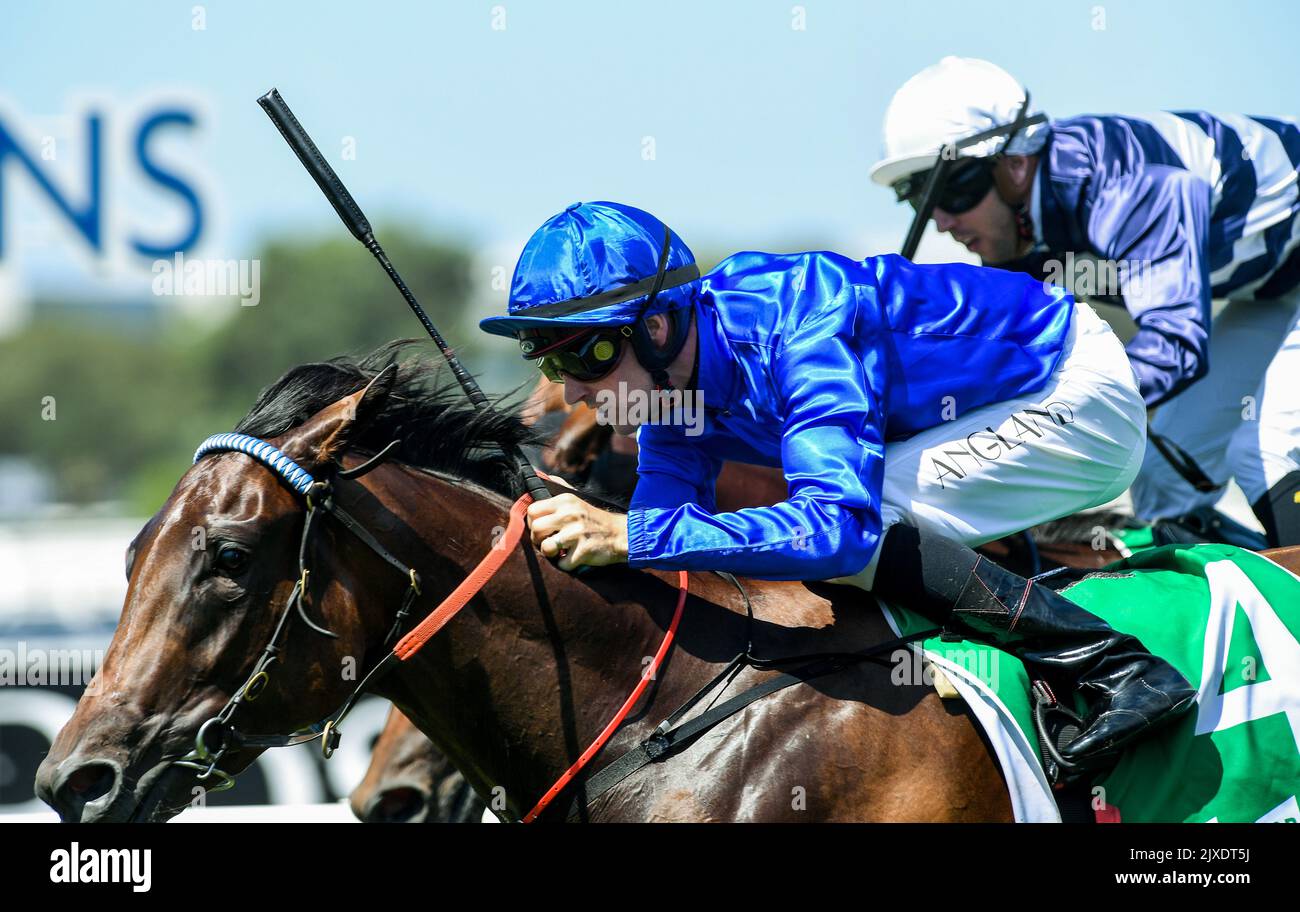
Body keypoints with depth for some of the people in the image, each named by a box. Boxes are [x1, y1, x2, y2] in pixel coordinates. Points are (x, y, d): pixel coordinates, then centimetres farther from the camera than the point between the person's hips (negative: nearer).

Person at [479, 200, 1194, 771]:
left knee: (850, 529, -26)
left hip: (1079, 392, -9)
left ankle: (1117, 669, -22)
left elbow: (840, 527, -45)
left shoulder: (799, 332, -34)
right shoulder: (674, 371, -6)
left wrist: (628, 535, -48)